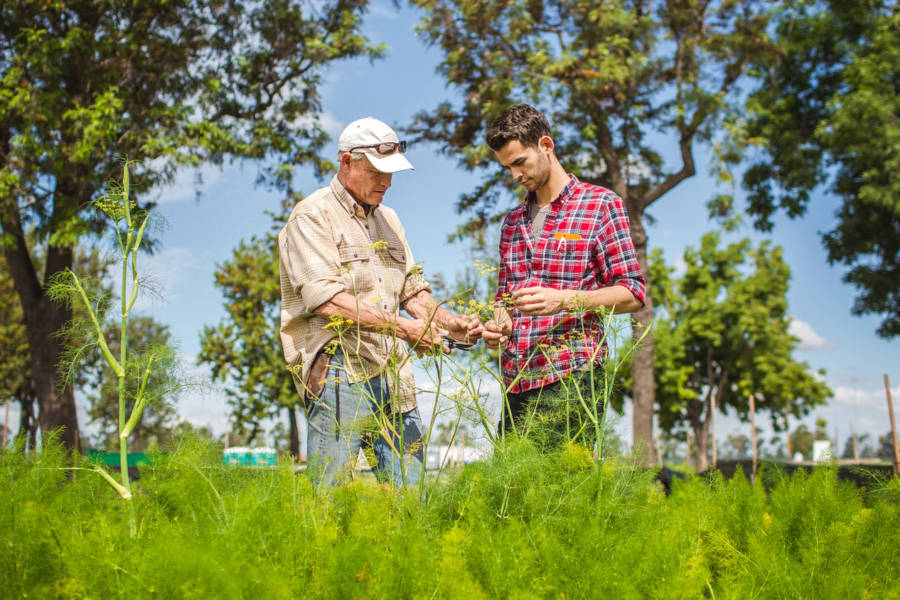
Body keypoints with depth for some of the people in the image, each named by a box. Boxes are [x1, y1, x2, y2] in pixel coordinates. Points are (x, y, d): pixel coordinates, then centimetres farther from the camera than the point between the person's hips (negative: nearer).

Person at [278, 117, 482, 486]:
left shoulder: (387, 219, 21)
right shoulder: (312, 216, -4)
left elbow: (412, 289, 23)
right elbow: (326, 299, -16)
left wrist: (449, 323, 4)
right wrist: (402, 328, -19)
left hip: (392, 371, 7)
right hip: (339, 369, -7)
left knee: (408, 496, 5)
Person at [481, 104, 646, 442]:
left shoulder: (601, 204, 2)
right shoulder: (513, 221, 19)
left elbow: (633, 294, -3)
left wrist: (564, 300, -17)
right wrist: (499, 326, 2)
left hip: (570, 377, -5)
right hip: (515, 379, 5)